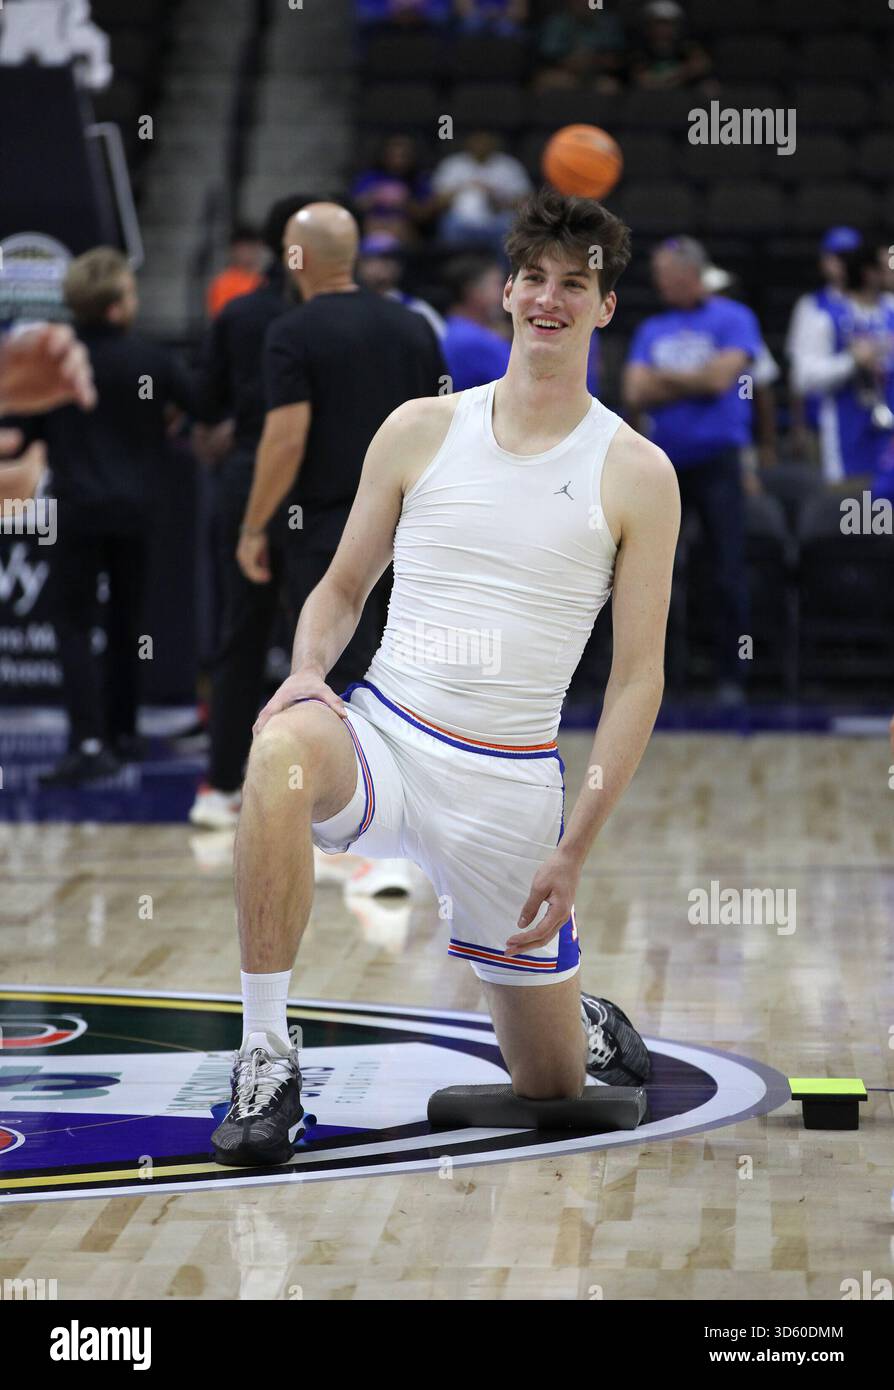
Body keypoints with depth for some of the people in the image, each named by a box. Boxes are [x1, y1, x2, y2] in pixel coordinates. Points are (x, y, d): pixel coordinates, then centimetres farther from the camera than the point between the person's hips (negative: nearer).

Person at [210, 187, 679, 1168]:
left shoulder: (636, 475, -2)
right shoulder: (422, 429, 3)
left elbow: (637, 677, -1)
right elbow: (344, 585, 13)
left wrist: (576, 846, -8)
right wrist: (308, 672, -10)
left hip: (512, 783, 0)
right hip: (384, 737, 1)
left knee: (552, 1084, 7)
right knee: (283, 749, -38)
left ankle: (585, 1019, 47)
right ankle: (265, 1056, -29)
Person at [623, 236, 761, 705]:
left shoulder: (733, 319, 0)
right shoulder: (652, 329, 13)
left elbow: (721, 377, -14)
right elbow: (636, 394, 3)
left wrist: (664, 378, -2)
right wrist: (695, 382, -7)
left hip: (716, 459, -4)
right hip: (664, 463, 5)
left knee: (729, 574, -6)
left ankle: (730, 678, 0)